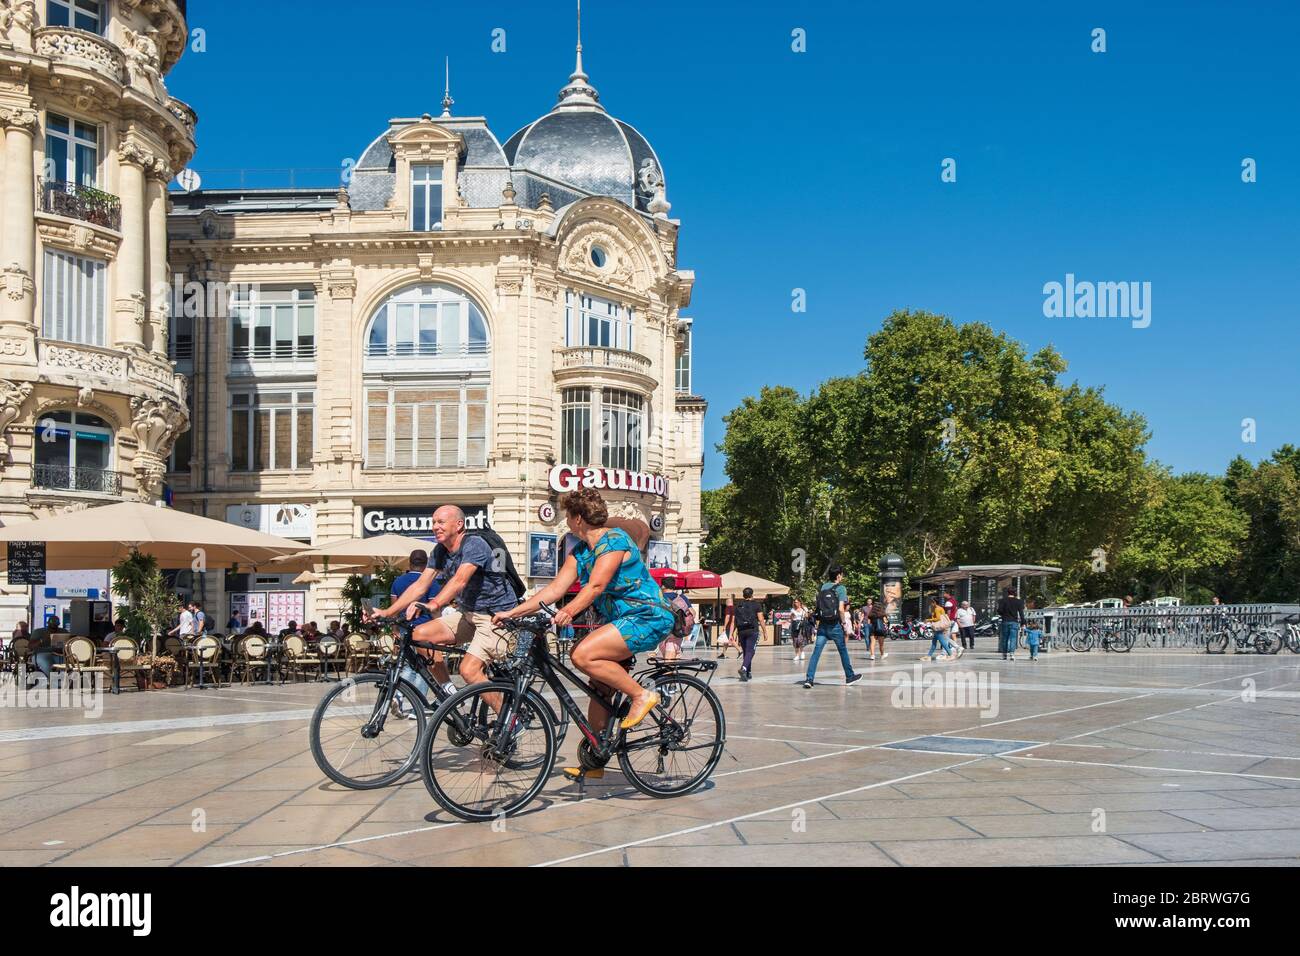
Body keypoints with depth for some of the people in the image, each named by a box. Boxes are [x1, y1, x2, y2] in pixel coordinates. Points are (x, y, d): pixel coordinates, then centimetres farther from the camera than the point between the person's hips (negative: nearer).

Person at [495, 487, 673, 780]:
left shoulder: (615, 540, -15)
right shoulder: (579, 551, 13)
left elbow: (596, 586, -29)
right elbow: (556, 588, 5)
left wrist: (568, 612, -43)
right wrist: (511, 613, -2)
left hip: (648, 617, -9)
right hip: (621, 620, 9)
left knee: (583, 655, -25)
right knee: (599, 688, 5)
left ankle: (641, 694, -13)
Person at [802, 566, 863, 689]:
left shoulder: (822, 587, 8)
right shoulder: (841, 588, -7)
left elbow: (818, 605, 11)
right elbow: (841, 609, -14)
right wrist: (844, 622, -3)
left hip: (822, 624, 4)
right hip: (835, 625, -4)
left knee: (816, 651, -1)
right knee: (843, 650, 13)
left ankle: (809, 679, -11)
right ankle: (849, 676, 26)